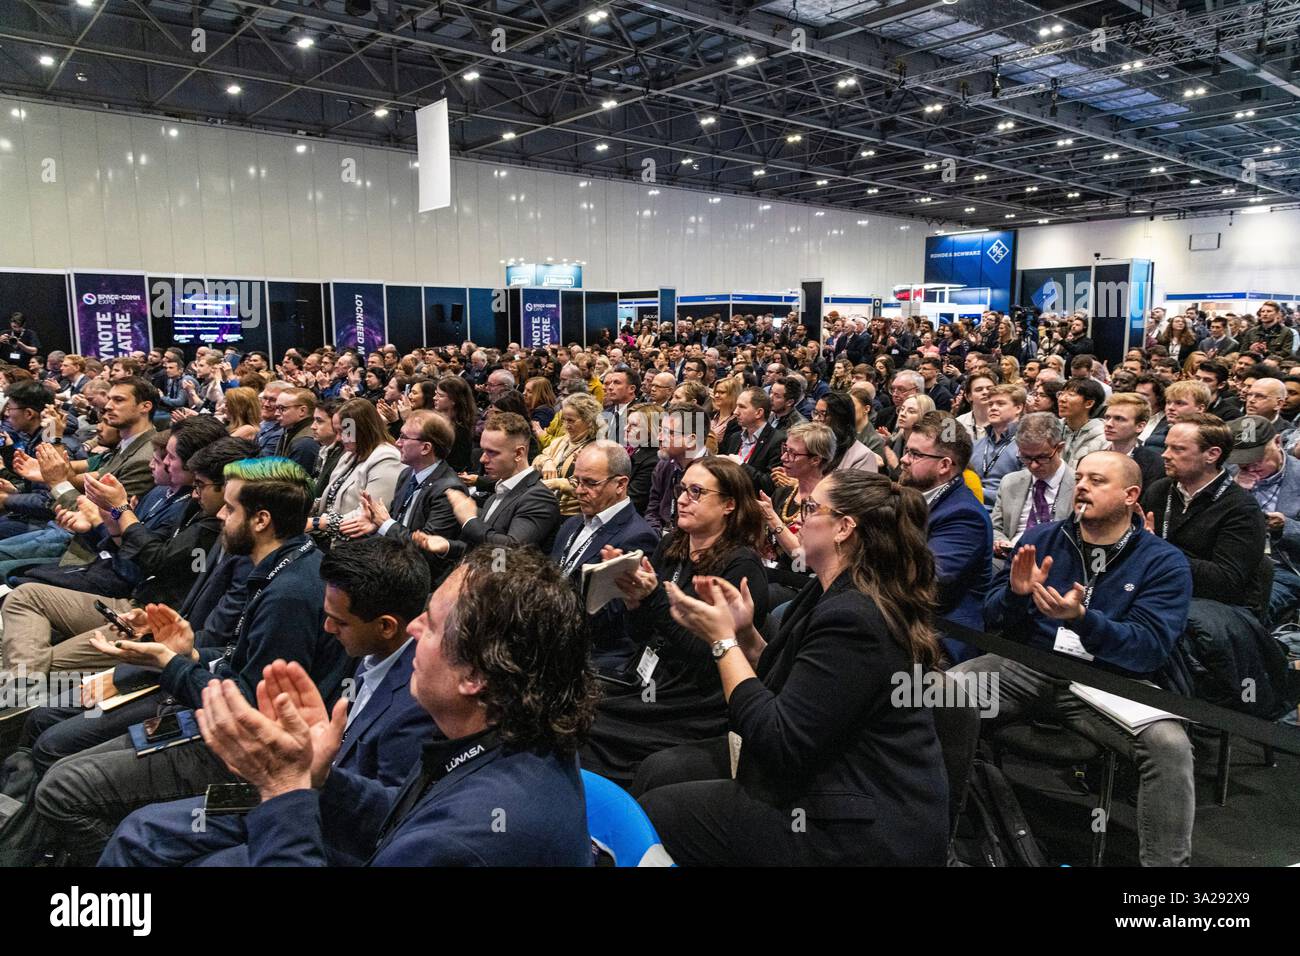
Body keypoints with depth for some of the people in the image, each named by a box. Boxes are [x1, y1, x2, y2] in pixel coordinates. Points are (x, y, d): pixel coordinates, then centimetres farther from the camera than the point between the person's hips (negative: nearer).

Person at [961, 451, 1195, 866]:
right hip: (1025, 666, 2)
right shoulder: (1041, 538, 9)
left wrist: (1082, 619, -29)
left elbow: (1151, 649, -12)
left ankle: (1164, 861, -10)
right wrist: (1016, 594, -16)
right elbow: (992, 619, 8)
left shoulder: (1165, 562, 0)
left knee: (1169, 744, -31)